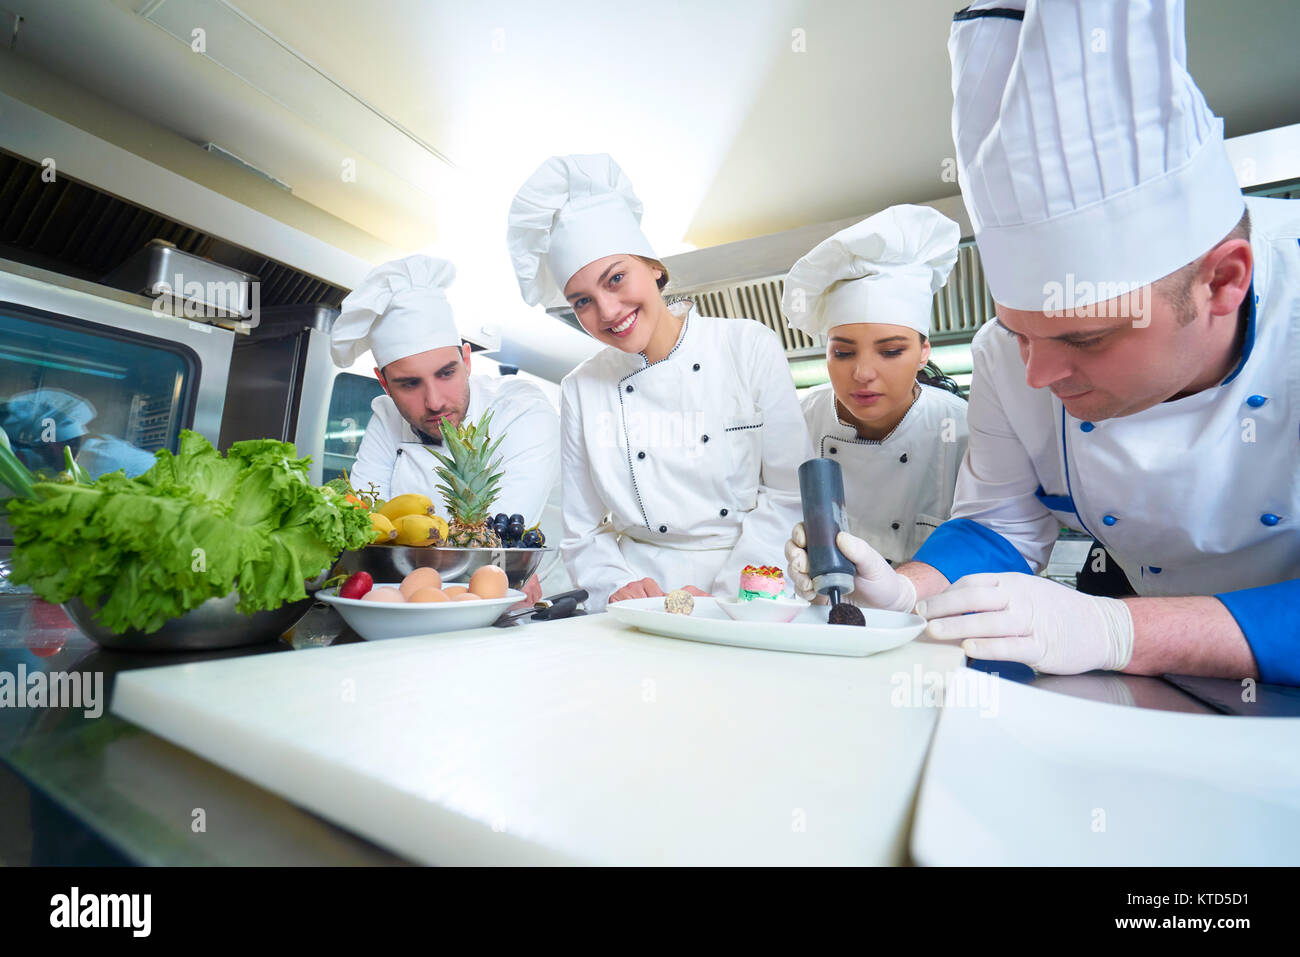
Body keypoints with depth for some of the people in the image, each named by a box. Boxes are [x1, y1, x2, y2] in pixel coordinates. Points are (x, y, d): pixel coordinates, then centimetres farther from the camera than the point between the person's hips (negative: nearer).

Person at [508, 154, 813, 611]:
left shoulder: (750, 347, -3)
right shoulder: (579, 389, 2)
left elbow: (791, 493, -3)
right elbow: (583, 532, 6)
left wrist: (724, 593, -12)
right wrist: (616, 587, -13)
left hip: (748, 590, -1)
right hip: (643, 587, 2)